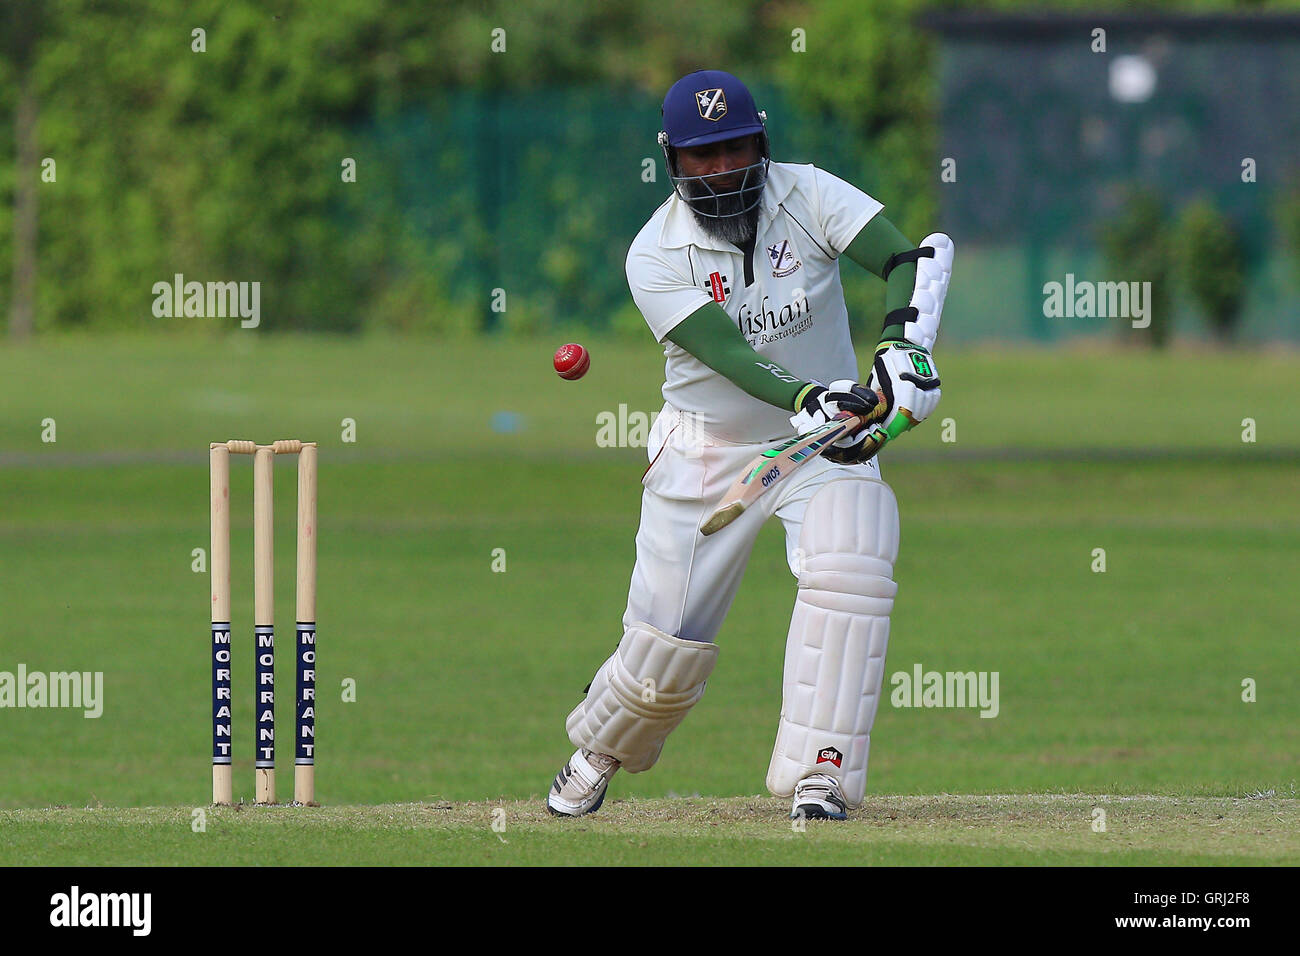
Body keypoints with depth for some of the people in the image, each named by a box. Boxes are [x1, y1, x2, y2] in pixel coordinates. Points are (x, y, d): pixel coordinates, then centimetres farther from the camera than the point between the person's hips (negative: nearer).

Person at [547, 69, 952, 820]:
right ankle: (598, 754, 33)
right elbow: (727, 353, -27)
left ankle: (818, 778, -21)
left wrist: (901, 347, -43)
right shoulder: (656, 255, -14)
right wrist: (808, 400, -44)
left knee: (847, 575, -26)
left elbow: (906, 259, -23)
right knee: (668, 645, 1)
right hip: (706, 450, -1)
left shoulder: (808, 196, -10)